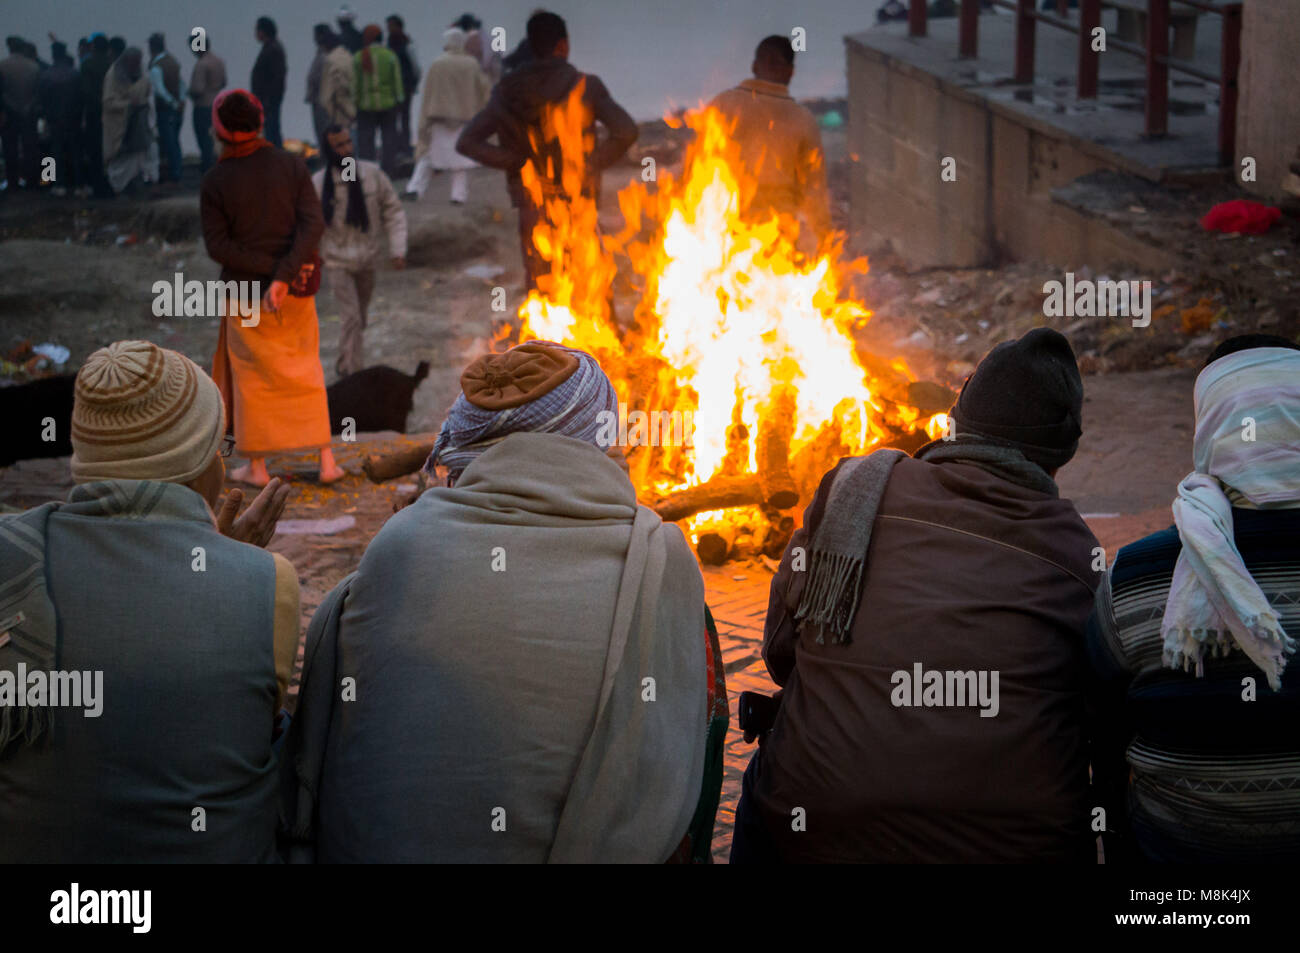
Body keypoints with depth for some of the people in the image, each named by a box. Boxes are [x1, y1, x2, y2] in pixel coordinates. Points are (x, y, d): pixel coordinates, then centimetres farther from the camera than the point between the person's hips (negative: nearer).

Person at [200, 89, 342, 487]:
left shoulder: (214, 183, -9)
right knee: (306, 371, 14)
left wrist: (267, 270, -13)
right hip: (297, 292, 2)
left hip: (246, 292, -2)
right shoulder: (291, 165, -4)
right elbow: (313, 224, -14)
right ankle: (327, 461, 12)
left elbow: (218, 246, -13)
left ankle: (256, 466, 16)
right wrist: (284, 274, -21)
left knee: (253, 377, 10)